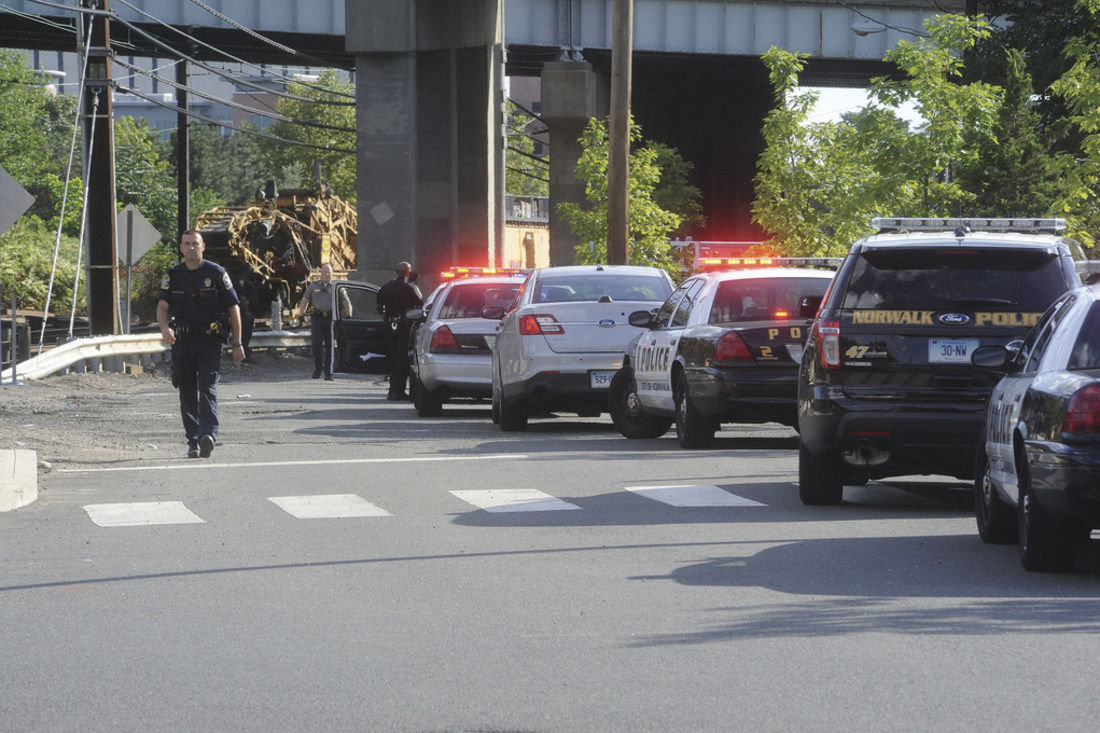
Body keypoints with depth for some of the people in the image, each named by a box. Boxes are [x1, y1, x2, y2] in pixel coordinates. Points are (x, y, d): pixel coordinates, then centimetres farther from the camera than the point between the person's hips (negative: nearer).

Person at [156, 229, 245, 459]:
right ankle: (193, 441, 12)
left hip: (210, 342, -3)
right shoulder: (173, 276, 8)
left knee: (207, 388, -17)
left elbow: (234, 308, 3)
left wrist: (237, 343, -1)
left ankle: (208, 434, -30)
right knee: (187, 394, 5)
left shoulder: (216, 274, 1)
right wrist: (165, 327, -26)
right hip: (182, 343, 3)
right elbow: (162, 307, -4)